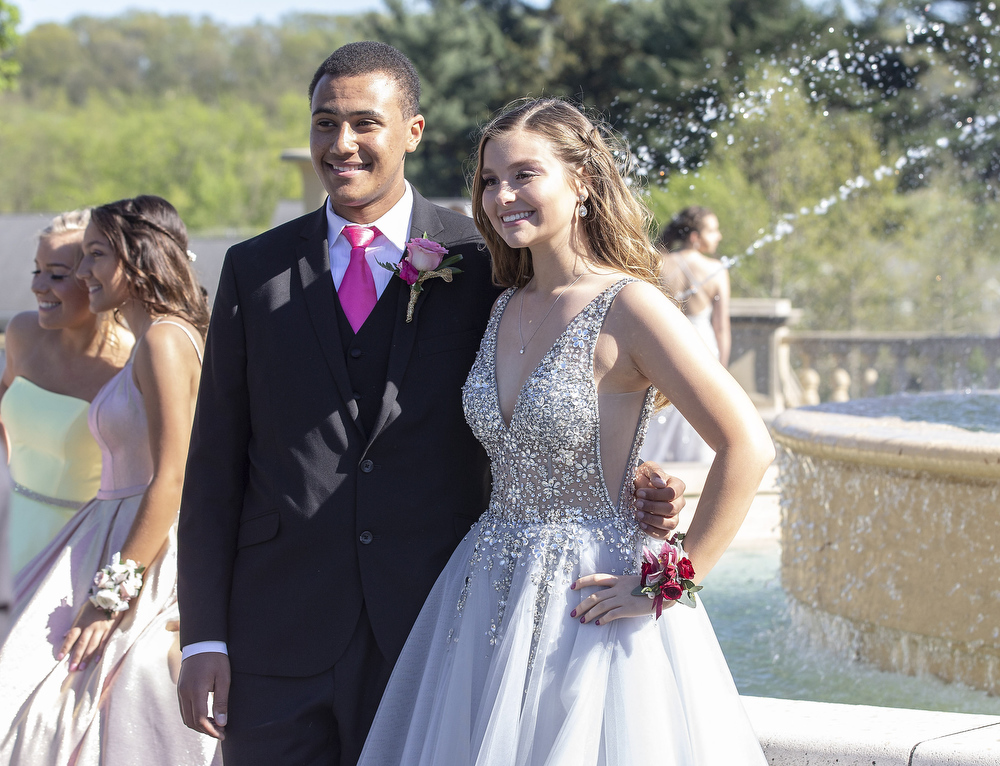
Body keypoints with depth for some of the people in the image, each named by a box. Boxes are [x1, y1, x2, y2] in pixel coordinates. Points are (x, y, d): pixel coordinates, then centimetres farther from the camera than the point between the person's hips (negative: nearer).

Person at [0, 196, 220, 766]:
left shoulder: (165, 341, -14)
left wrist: (112, 593, -21)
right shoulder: (151, 340, 16)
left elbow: (171, 480, -20)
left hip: (149, 551, -10)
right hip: (119, 540, 10)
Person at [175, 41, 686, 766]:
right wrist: (203, 637, 2)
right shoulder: (255, 269, 7)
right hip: (278, 638, 2)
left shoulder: (482, 261, 1)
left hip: (434, 626, -1)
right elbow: (216, 465, 7)